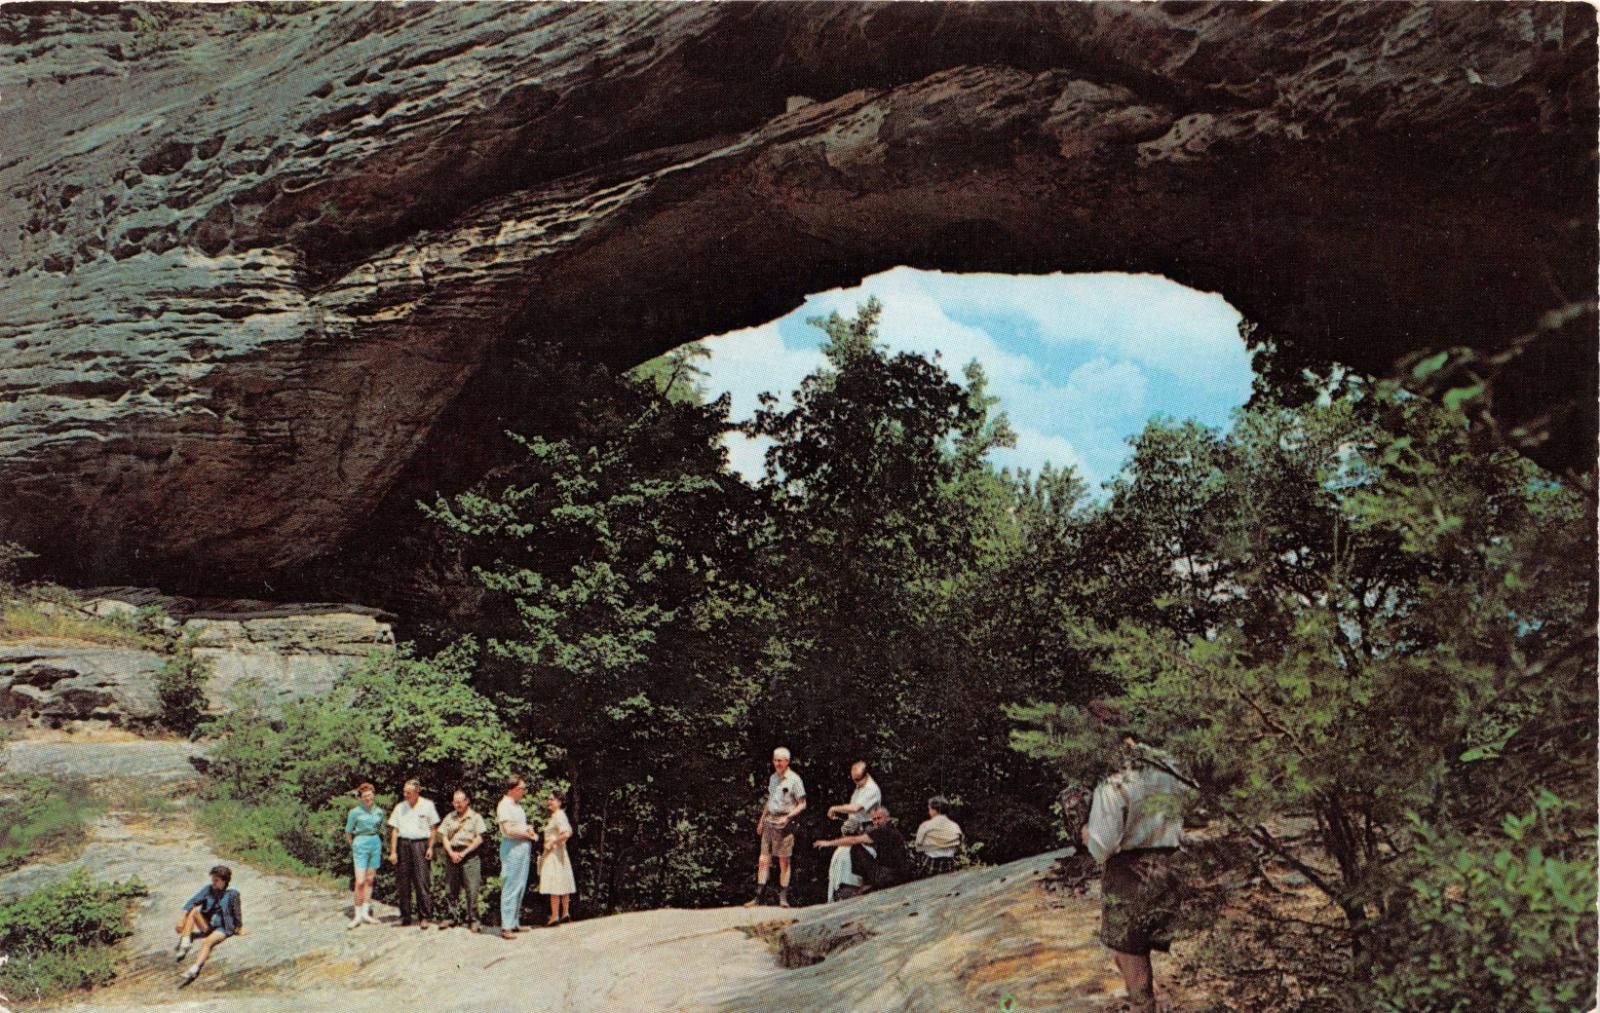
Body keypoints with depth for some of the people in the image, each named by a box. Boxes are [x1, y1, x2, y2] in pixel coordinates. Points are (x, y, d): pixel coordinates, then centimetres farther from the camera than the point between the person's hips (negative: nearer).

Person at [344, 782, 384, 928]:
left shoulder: (379, 812, 7)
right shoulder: (355, 812, -5)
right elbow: (348, 833, 4)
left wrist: (378, 842, 14)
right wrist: (353, 847, 9)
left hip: (376, 845, 4)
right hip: (361, 845, -4)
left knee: (370, 880, 7)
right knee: (360, 882, -9)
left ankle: (365, 912, 12)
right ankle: (357, 915, -4)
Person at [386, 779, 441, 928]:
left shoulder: (427, 805, 3)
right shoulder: (400, 807, 8)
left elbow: (433, 828, 6)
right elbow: (394, 830, 8)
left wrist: (430, 847, -2)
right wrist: (393, 851, 2)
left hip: (420, 844, -2)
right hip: (403, 844, 3)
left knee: (421, 882, -6)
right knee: (404, 882, 4)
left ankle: (424, 917, -2)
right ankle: (405, 916, 12)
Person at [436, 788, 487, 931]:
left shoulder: (475, 817, 4)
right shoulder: (449, 818, 16)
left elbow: (479, 839, -3)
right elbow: (444, 837, 9)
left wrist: (464, 853, -10)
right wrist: (451, 853, -7)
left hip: (469, 855, -4)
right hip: (452, 854, 4)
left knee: (472, 889, -7)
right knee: (450, 889, 5)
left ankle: (473, 920, -2)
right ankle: (450, 917, 14)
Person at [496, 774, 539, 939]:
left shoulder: (517, 805, 17)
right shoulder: (504, 805, -12)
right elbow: (509, 829, -19)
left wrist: (529, 829, 6)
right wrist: (528, 834, -9)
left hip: (524, 847, 9)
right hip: (512, 847, -9)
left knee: (520, 886, 13)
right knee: (510, 887, -7)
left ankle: (515, 922, 21)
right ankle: (506, 927, -5)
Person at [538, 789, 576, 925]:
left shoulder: (559, 815, -16)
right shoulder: (556, 815, 14)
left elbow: (566, 834, -29)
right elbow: (569, 832, 23)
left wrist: (552, 842, -18)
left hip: (554, 853, -10)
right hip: (557, 853, 10)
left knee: (554, 887, -7)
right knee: (562, 885, 12)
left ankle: (555, 916, -6)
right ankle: (565, 913, 17)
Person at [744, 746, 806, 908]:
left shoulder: (794, 779, -6)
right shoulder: (773, 778, 13)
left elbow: (802, 805, -5)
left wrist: (787, 817, -16)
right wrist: (762, 819, 18)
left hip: (784, 823, -6)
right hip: (769, 821, 6)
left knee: (784, 862, 1)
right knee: (763, 860, 2)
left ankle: (783, 897, 7)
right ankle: (759, 896, 4)